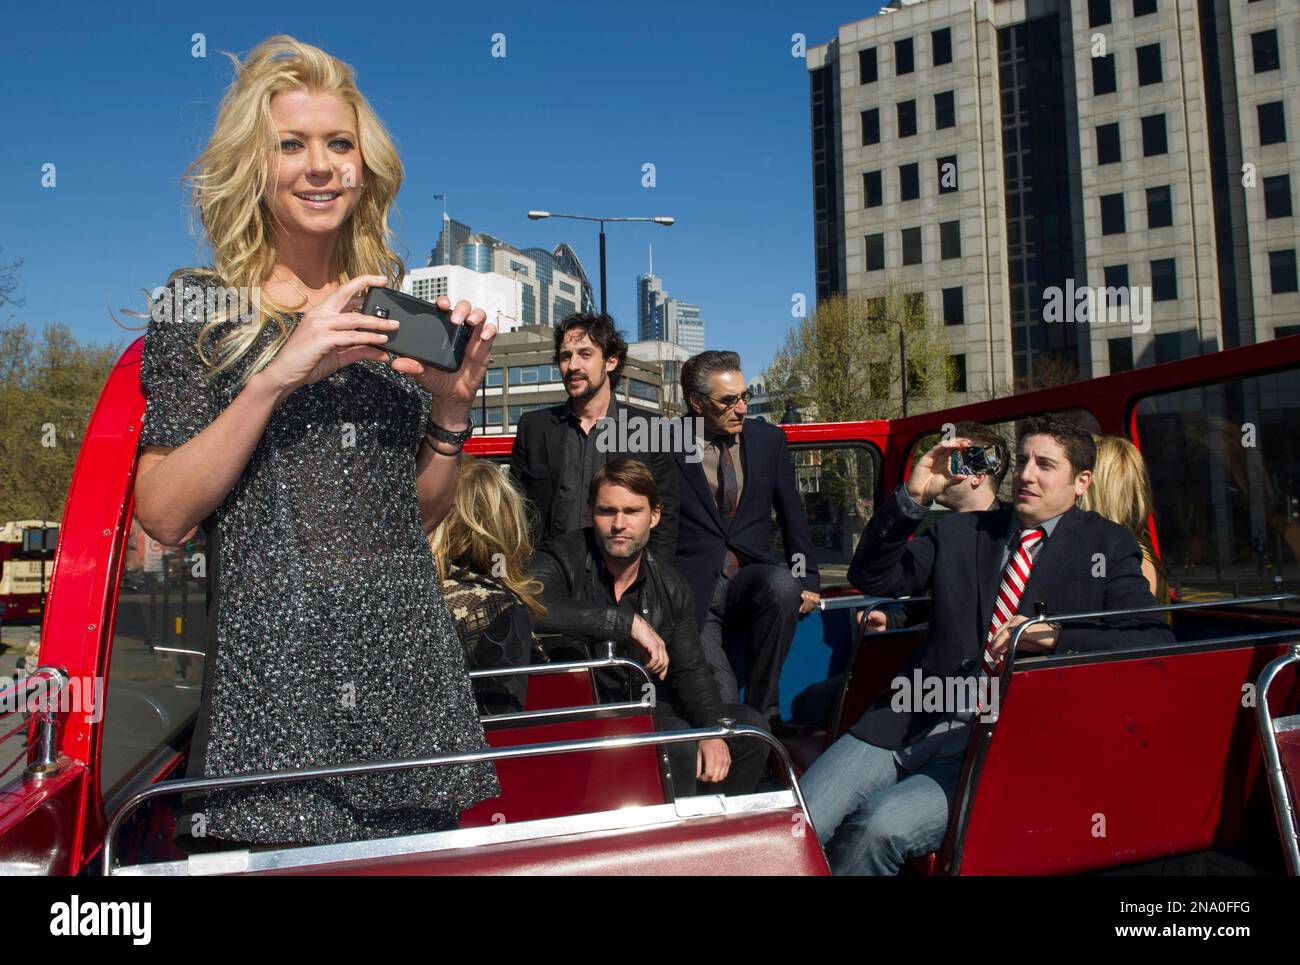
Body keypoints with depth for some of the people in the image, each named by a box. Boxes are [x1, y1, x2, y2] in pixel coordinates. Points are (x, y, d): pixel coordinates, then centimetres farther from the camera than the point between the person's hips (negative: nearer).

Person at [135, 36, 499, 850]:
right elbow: (162, 515, -9)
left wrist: (452, 405, -6)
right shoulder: (198, 304, 1)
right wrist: (277, 376, -18)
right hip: (268, 686, -3)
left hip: (409, 666, 3)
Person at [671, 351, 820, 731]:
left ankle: (763, 711, -16)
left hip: (753, 577, 3)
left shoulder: (769, 439, 9)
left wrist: (808, 583, 5)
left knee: (782, 583, -33)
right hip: (694, 590, -3)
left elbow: (792, 515, 13)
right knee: (721, 704, -24)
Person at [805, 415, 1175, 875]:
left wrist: (1053, 635, -18)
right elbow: (871, 578, 11)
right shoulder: (960, 531, 17)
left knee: (881, 824, -27)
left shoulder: (1107, 547, 9)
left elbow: (1154, 641, -4)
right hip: (910, 722, 3)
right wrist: (913, 497, -2)